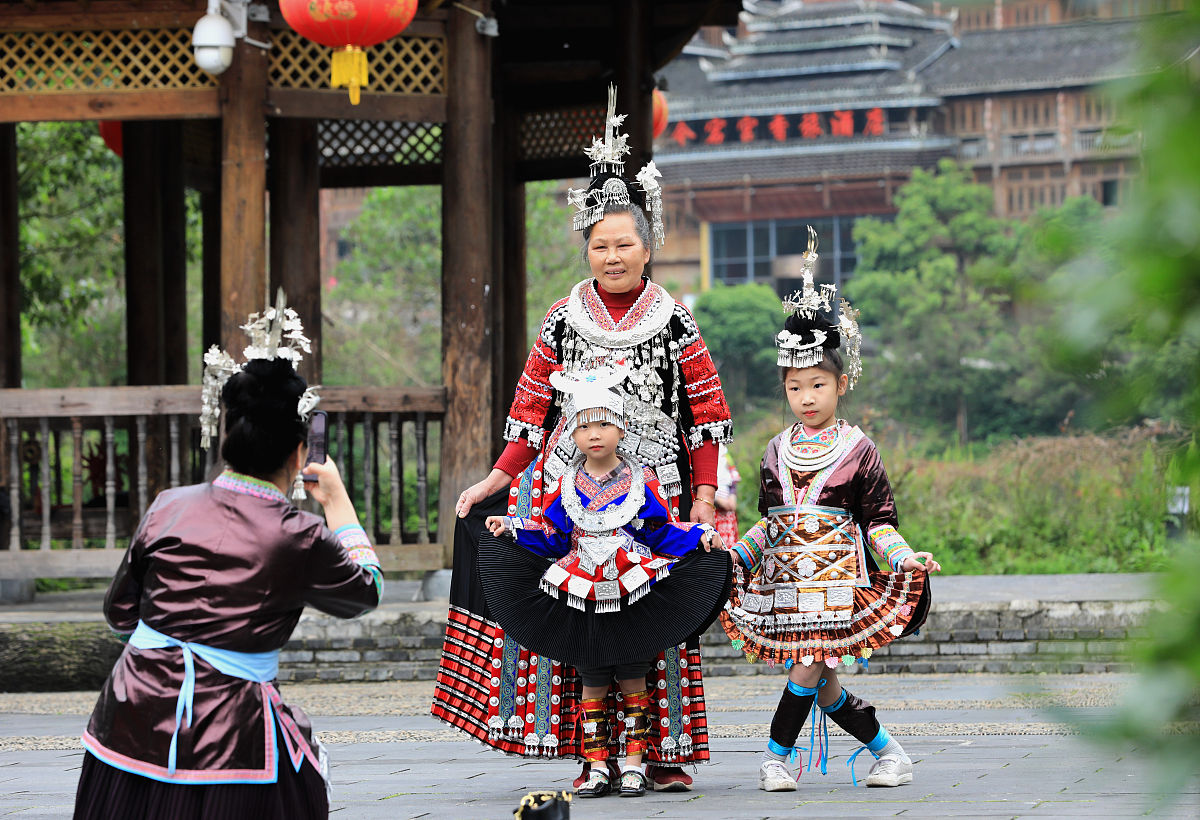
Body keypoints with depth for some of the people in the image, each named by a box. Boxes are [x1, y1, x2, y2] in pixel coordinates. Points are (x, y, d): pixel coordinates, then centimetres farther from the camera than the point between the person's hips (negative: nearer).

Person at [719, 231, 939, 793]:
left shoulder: (857, 450, 0)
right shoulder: (777, 452, 11)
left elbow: (879, 521, 0)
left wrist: (903, 557, -14)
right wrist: (736, 554, 6)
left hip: (837, 575, -4)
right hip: (787, 577, 4)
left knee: (807, 670, -14)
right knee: (823, 686, 3)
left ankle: (777, 755, 1)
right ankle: (888, 751, 18)